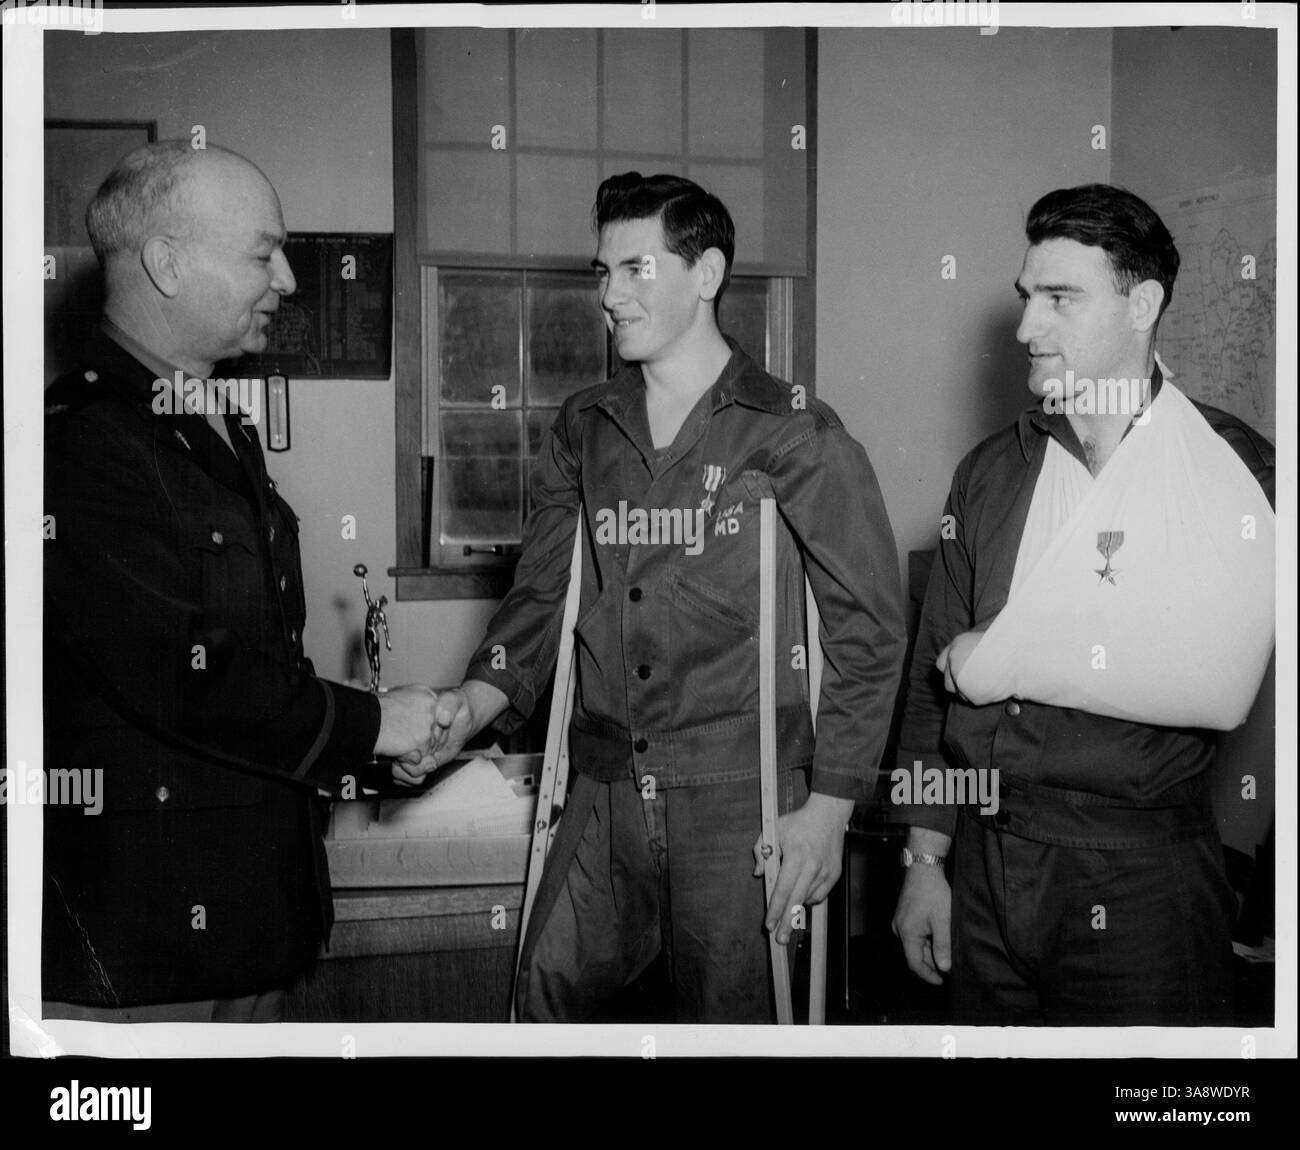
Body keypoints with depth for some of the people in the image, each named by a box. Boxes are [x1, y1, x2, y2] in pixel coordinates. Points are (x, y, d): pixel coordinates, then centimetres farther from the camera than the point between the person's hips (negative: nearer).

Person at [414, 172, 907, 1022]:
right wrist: (475, 703, -8)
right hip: (606, 794, 5)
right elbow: (542, 594, 10)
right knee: (552, 998, 8)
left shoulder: (794, 433, -5)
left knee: (725, 1016, 7)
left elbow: (870, 625, -6)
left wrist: (830, 806, -10)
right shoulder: (584, 431, 10)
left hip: (739, 801, -4)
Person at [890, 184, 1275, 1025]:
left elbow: (1219, 686, -20)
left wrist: (1011, 659, -15)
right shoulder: (991, 473, 6)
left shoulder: (1234, 471, -7)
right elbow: (936, 675, 9)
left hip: (1139, 885, -4)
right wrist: (925, 860, 7)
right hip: (985, 862, 4)